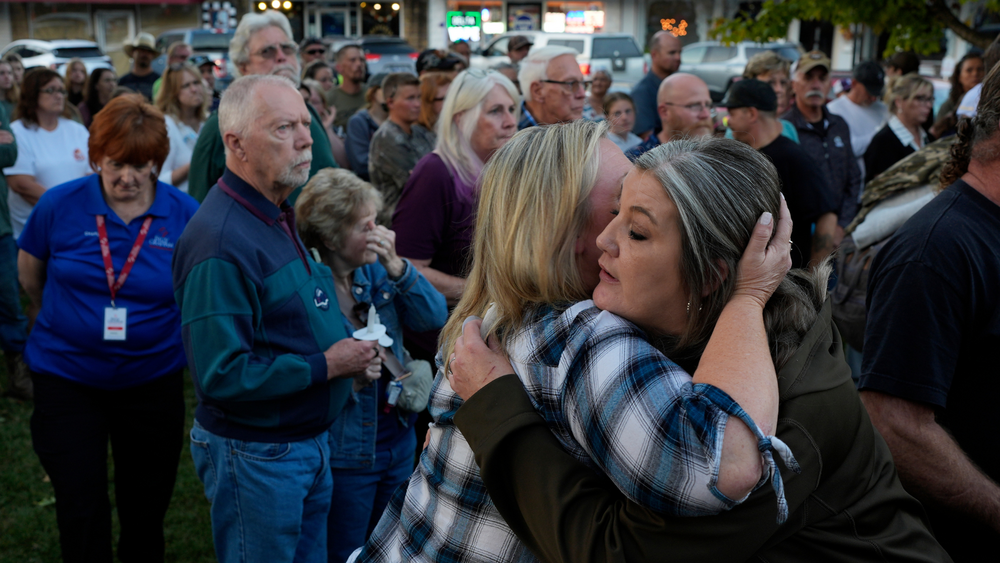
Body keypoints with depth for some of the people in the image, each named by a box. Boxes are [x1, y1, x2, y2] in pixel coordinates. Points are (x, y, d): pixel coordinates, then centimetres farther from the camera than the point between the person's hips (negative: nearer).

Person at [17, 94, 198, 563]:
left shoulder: (186, 214, -9)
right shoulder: (60, 205, -9)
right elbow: (29, 268, 9)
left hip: (153, 378, 1)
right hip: (66, 377, 0)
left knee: (146, 506, 15)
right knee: (81, 509, 5)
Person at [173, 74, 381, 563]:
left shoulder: (281, 215, 8)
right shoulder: (220, 240, -25)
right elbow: (222, 376, -29)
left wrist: (352, 352, 2)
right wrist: (327, 365, -21)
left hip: (310, 442, 9)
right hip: (256, 457, -9)